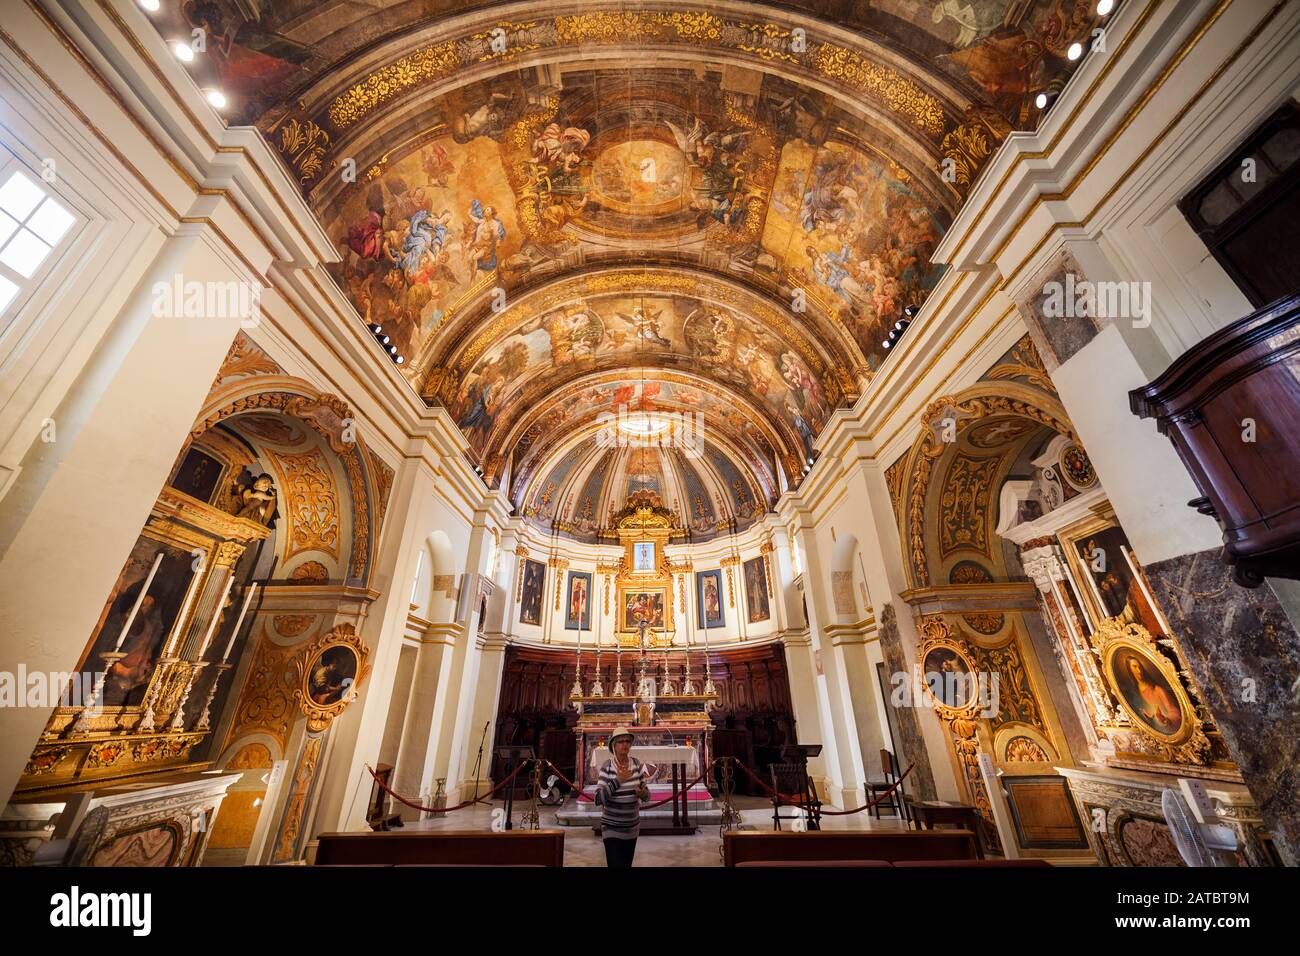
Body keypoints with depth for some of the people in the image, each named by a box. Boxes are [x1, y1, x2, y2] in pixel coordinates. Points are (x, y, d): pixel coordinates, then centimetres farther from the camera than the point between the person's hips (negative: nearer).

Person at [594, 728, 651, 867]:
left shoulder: (637, 764, -6)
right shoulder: (607, 766, -15)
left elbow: (647, 797, -1)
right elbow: (598, 798, -21)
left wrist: (642, 793, -23)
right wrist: (617, 780, -28)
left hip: (632, 828, 4)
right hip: (612, 830, -4)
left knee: (628, 864, 17)